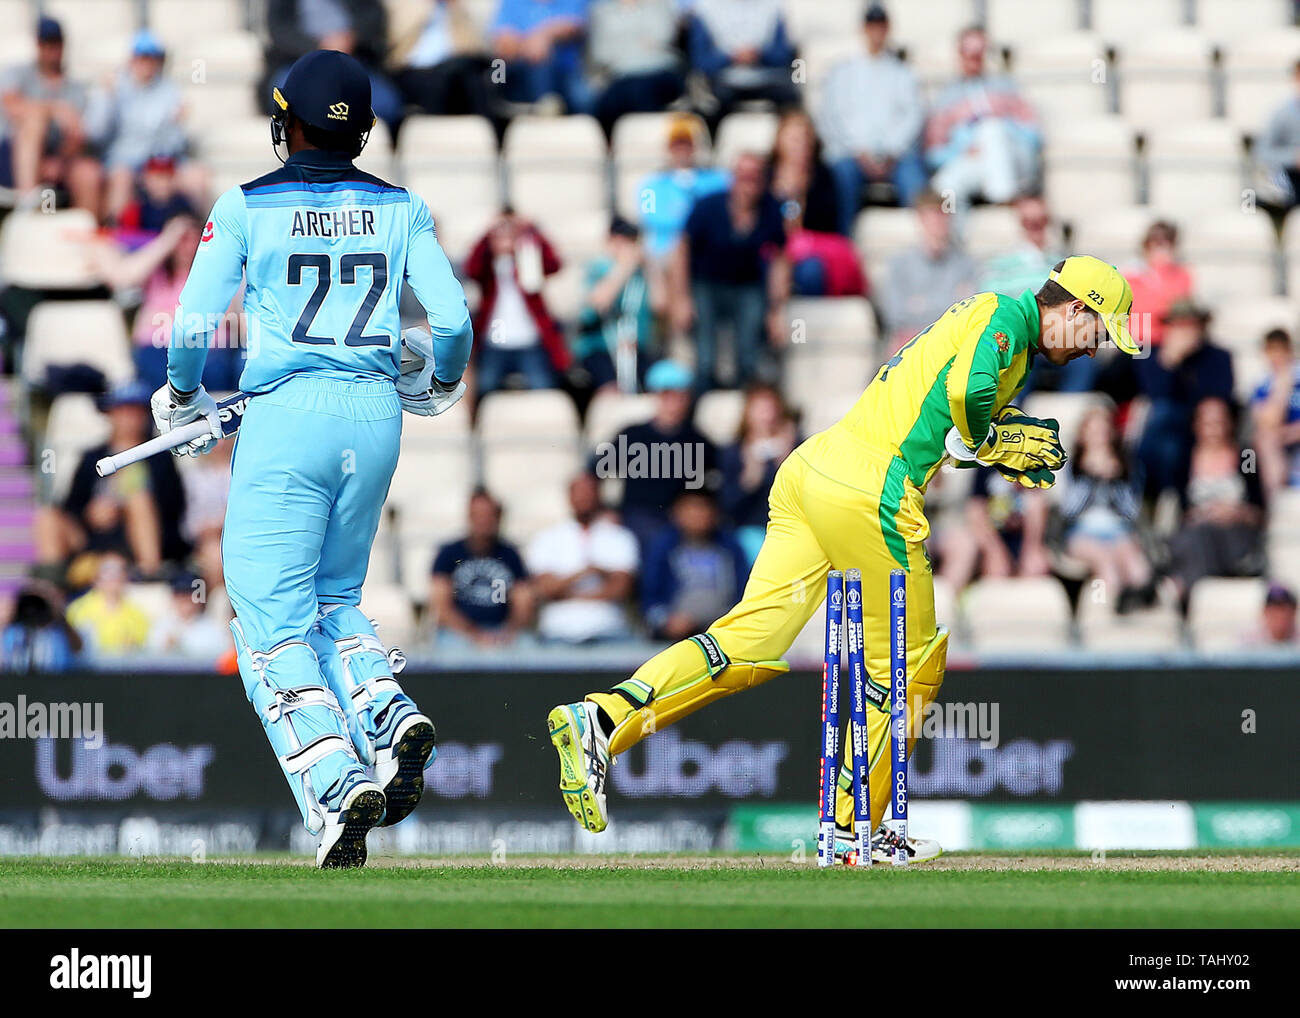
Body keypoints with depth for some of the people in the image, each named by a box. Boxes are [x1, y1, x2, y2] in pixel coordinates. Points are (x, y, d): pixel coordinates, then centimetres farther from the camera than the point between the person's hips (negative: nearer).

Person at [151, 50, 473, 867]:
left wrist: (184, 402, 15)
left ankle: (338, 782, -22)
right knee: (336, 600, 20)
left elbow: (193, 324, -4)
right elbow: (453, 319, 1)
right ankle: (391, 718, -9)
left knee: (275, 625, -1)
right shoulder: (400, 209, 6)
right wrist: (437, 384, 22)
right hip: (375, 417, 4)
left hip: (286, 416, -4)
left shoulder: (246, 208, -2)